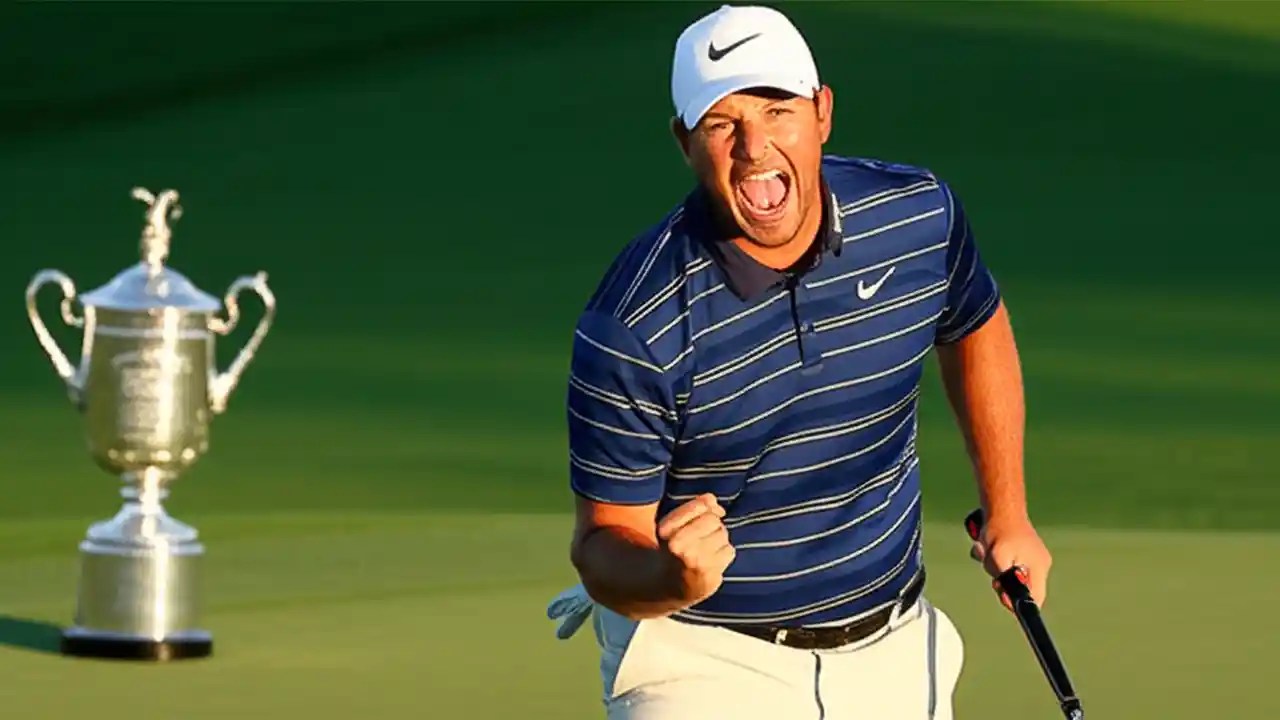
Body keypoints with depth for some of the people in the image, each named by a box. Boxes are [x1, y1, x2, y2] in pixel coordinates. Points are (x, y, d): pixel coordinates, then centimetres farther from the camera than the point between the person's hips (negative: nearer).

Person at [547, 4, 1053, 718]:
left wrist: (1009, 512, 16)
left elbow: (976, 330, 15)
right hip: (703, 659, -4)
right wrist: (675, 578, -35)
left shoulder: (921, 215, -8)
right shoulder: (635, 331, -22)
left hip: (892, 648, 4)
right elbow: (604, 543, -14)